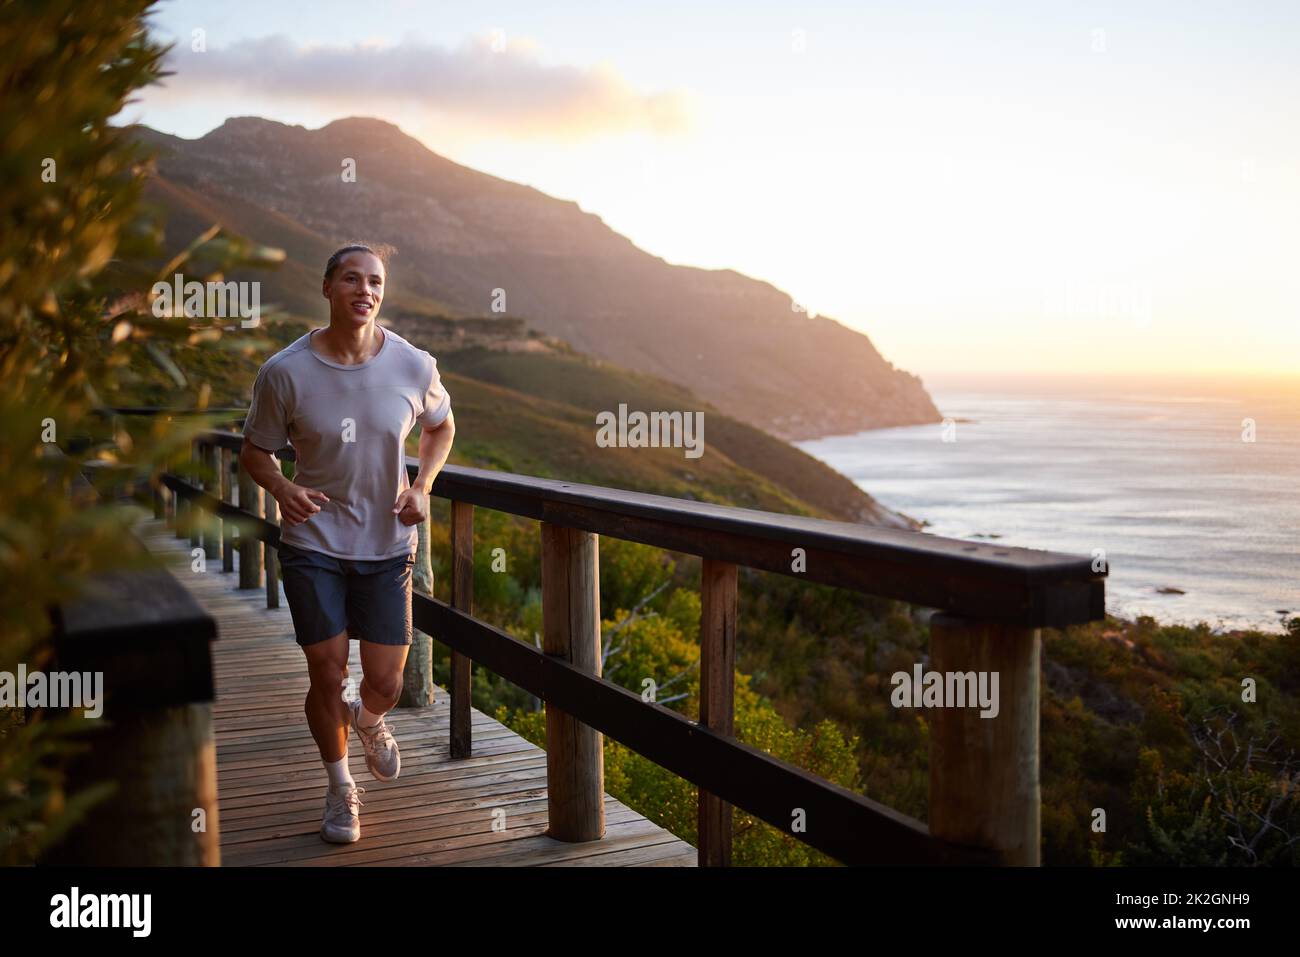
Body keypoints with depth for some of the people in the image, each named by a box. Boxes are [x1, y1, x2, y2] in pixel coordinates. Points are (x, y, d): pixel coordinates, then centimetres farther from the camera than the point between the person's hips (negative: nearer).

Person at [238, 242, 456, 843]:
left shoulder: (414, 367, -8)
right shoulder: (284, 373, -12)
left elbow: (441, 426, 12)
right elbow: (255, 451, 0)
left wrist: (422, 486, -6)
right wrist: (282, 488, -22)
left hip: (388, 545, 1)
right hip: (313, 544, -1)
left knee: (385, 684, 1)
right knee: (327, 677, 2)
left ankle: (369, 721, 42)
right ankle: (340, 787, 30)